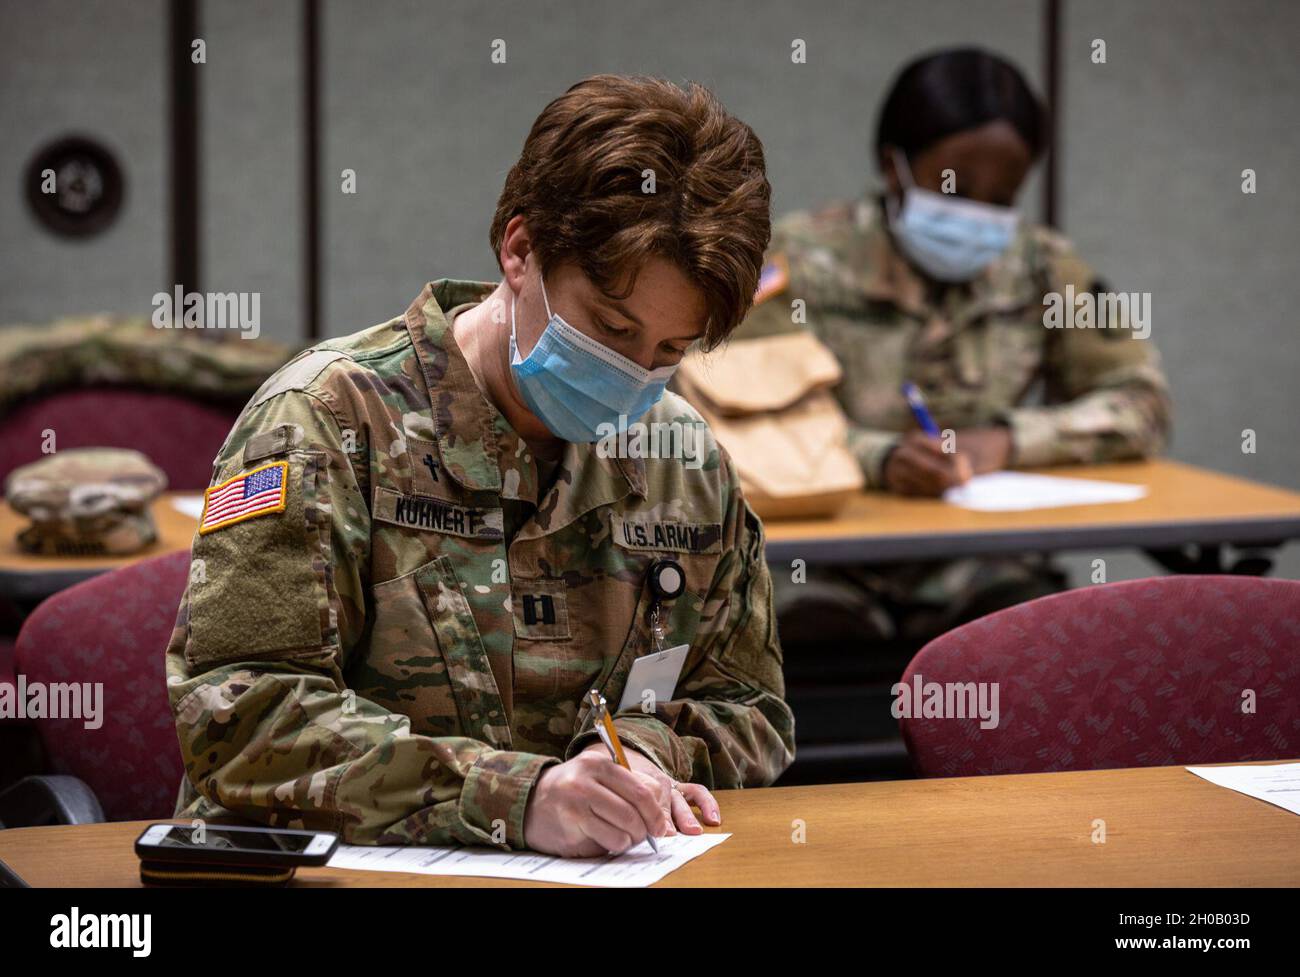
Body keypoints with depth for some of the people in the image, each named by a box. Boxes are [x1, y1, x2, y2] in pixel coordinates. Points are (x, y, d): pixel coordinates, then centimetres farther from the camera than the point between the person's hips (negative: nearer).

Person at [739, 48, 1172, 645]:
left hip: (979, 571, 4)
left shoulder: (1042, 267, 9)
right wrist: (879, 458, -30)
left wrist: (1008, 442, -11)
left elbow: (1142, 402, 6)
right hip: (828, 569, -3)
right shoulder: (807, 258, -1)